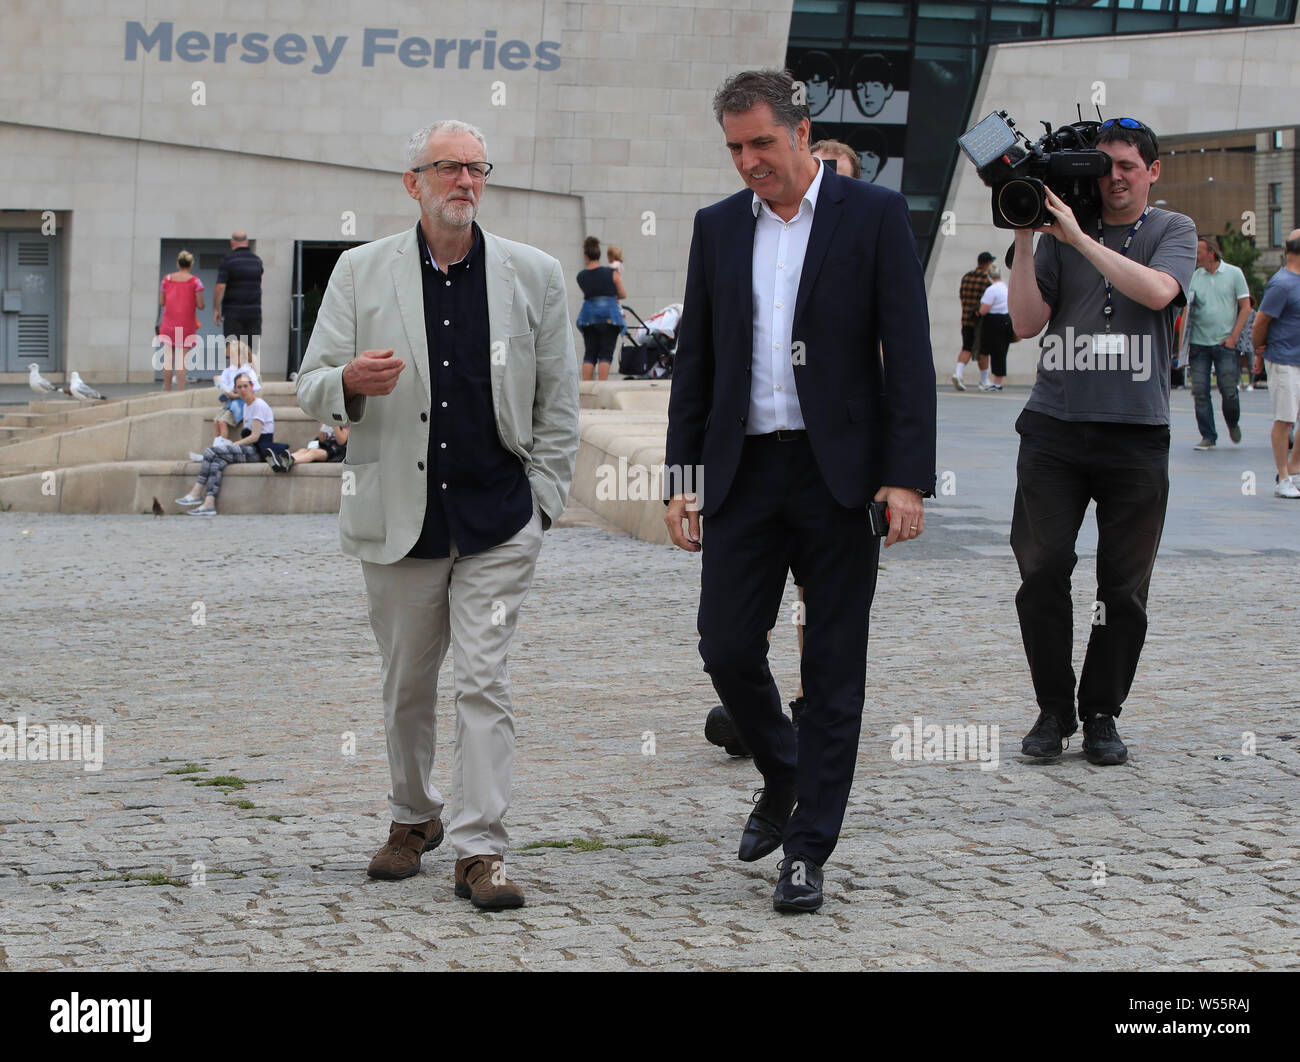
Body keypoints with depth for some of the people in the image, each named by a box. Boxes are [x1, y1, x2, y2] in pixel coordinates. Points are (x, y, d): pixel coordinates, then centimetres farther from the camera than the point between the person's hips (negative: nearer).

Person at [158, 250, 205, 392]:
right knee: (182, 359, -3)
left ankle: (167, 390, 10)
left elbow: (161, 302, 6)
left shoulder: (166, 279, 3)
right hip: (186, 324, -3)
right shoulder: (195, 281, -6)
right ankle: (180, 391, -6)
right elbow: (200, 305, -8)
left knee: (168, 358, 8)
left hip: (168, 323, 3)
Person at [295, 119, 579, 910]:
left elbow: (559, 400, 8)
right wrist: (351, 383, -20)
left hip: (498, 519, -1)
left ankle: (481, 852, -5)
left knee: (486, 682, -8)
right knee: (407, 685, 12)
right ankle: (413, 819, 32)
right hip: (400, 516, 1)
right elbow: (312, 388, 3)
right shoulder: (362, 272, 4)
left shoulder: (534, 275, 4)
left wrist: (544, 498, 1)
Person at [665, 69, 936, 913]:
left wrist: (907, 479, -13)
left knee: (834, 672, 1)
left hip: (838, 472, -4)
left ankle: (808, 851, 8)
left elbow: (908, 354, -6)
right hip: (745, 470, 4)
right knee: (728, 649, 0)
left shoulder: (874, 216, -3)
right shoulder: (718, 227, 10)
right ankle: (783, 776, 29)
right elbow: (695, 361, 12)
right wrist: (683, 481, 7)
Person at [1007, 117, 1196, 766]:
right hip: (1055, 426, 1)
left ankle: (1101, 713, 14)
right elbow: (1026, 323, 2)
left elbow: (1157, 291, -13)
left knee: (1124, 587, 1)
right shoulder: (1058, 234, 10)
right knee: (1042, 571, -6)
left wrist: (1077, 236, -13)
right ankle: (1053, 709, 8)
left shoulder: (1172, 231, 8)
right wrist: (1024, 238, -4)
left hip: (1136, 434, -1)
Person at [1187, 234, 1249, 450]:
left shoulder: (1234, 274, 1)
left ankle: (1233, 424, 23)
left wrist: (1233, 338, -5)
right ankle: (1208, 436, 5)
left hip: (1225, 343, -2)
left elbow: (1245, 307, 2)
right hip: (1199, 343, 2)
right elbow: (1186, 307, 7)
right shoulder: (1194, 277, 7)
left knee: (1229, 389, -5)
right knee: (1200, 391, -3)